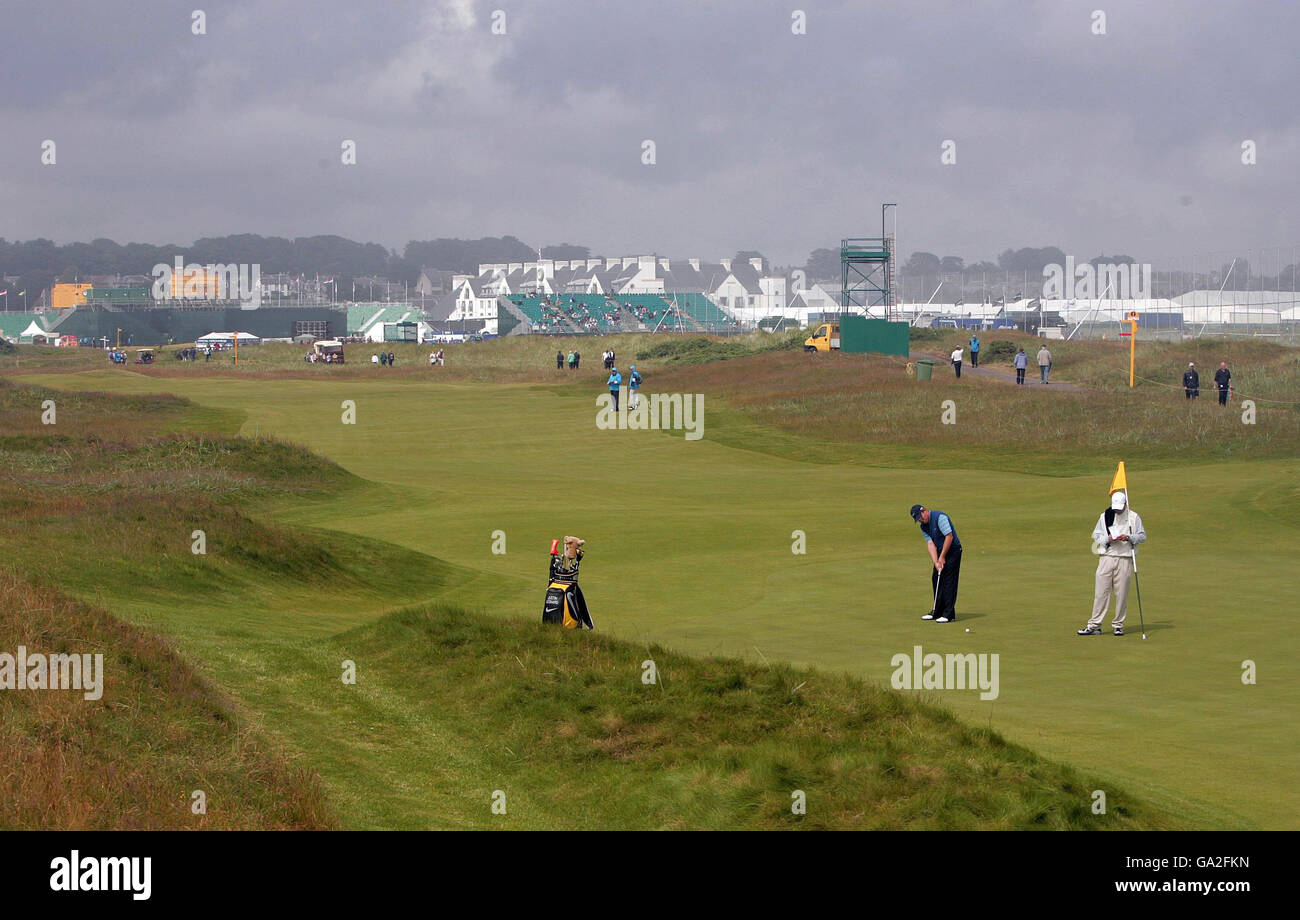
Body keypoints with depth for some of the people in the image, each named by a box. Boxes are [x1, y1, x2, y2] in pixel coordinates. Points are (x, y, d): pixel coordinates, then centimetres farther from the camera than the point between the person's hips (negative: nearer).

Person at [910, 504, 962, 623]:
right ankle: (937, 612, 17)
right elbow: (930, 544, -1)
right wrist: (936, 562, -14)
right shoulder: (924, 527, 6)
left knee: (949, 582, -9)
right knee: (936, 579, 8)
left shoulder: (940, 517, -20)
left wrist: (942, 557, -19)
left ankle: (949, 614, -8)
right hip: (941, 552, 8)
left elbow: (949, 536, -23)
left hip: (953, 550, -8)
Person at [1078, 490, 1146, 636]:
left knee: (1122, 593, -1)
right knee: (1101, 591, -2)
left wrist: (1128, 537, -12)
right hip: (1107, 557, 1)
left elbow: (1142, 536, 7)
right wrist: (1107, 539, -9)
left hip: (1125, 559, -1)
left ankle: (1118, 624, 9)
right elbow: (1096, 535, 11)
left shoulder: (1133, 517, 4)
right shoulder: (1105, 516, 9)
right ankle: (1094, 625, -1)